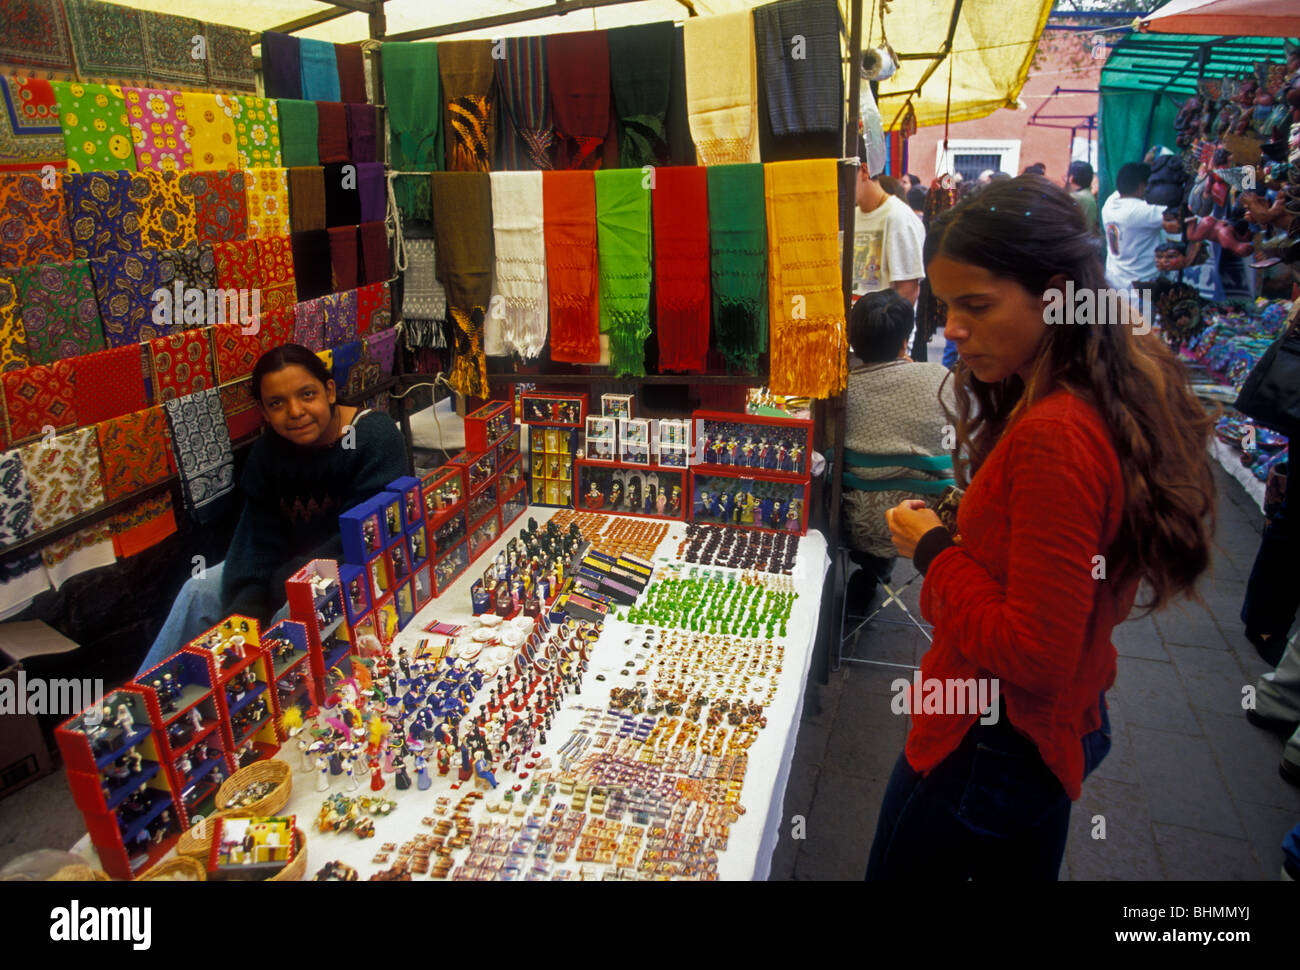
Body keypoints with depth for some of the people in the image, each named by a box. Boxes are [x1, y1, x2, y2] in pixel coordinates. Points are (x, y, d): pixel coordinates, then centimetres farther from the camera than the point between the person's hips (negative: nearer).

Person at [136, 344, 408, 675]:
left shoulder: (375, 437, -22)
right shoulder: (268, 450, 0)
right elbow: (260, 535, -6)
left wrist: (286, 581, -26)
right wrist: (245, 607, -23)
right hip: (300, 560, 7)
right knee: (201, 590, 3)